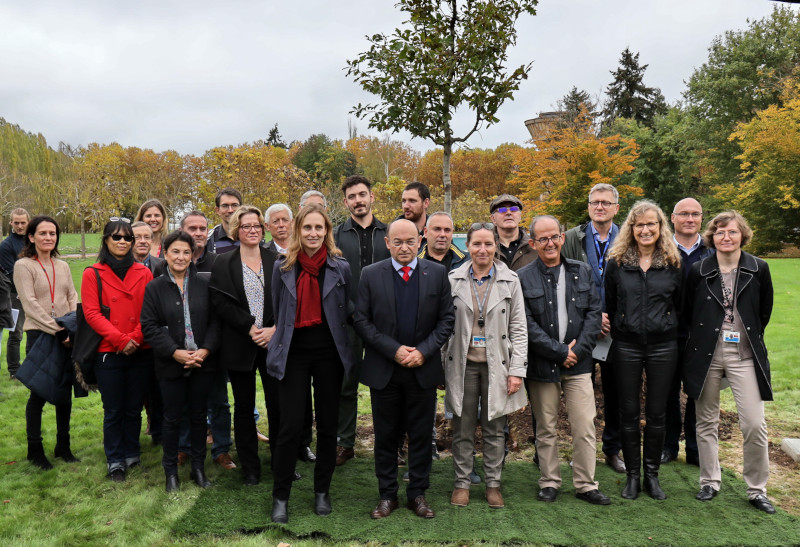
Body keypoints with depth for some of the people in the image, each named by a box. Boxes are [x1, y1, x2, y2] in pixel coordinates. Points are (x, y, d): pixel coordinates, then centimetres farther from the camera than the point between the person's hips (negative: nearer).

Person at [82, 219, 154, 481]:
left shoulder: (143, 273, 7)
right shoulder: (93, 274, 2)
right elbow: (92, 313, -6)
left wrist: (135, 338, -13)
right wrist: (119, 340, -14)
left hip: (141, 351, 2)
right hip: (108, 352, -2)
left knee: (134, 408, 10)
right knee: (113, 410, 5)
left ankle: (132, 455, 26)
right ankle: (115, 461, 18)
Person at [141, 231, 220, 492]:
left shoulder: (204, 284, 1)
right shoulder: (155, 288, -1)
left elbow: (215, 320, 0)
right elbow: (149, 327, -6)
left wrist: (205, 350, -13)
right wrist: (175, 352, -16)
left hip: (202, 363, 1)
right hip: (171, 364, -1)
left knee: (199, 415, 12)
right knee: (172, 418, 9)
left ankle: (198, 467, 27)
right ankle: (170, 470, 26)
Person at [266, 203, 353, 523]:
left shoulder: (341, 268, 1)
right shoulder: (283, 268, 2)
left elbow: (346, 314, 8)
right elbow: (278, 313, 11)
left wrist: (342, 347, 6)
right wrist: (281, 343, 11)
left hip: (329, 353, 1)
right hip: (294, 353, -1)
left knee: (328, 425, 9)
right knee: (291, 426, -3)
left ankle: (322, 491, 26)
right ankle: (280, 496, 13)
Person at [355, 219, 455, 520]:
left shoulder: (437, 273, 1)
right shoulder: (370, 274, -1)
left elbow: (447, 318, 1)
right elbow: (361, 320, -4)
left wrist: (423, 351, -11)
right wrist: (394, 349, -14)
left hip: (423, 370, 1)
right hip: (383, 369, 0)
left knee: (421, 435, 10)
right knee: (385, 435, 10)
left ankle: (417, 493, 25)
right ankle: (387, 495, 25)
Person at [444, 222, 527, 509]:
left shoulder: (510, 281, 2)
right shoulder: (454, 279, 3)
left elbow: (519, 329, 1)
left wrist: (517, 370, -5)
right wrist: (441, 367, 2)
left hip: (496, 365, 0)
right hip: (463, 364, 0)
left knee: (494, 428, 8)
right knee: (463, 428, 7)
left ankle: (493, 484, 22)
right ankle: (462, 483, 21)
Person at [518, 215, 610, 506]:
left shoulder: (582, 271, 8)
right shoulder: (523, 278, -3)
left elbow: (594, 312, 5)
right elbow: (528, 325, -8)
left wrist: (579, 348, -7)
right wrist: (559, 352, -11)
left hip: (578, 362, 2)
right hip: (541, 364, -2)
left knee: (585, 427, 3)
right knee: (546, 429, 9)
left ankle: (586, 484, 17)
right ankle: (549, 482, 24)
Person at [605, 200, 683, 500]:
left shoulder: (673, 263, 2)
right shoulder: (617, 262, 1)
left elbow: (680, 305, 8)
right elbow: (609, 305, 6)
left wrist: (671, 333, 3)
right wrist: (618, 332, 4)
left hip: (663, 346, 0)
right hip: (627, 346, 0)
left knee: (656, 413, 8)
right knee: (628, 413, 6)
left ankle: (652, 474, 22)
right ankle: (632, 475, 19)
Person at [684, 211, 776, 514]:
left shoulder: (759, 268, -1)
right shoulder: (699, 271, -1)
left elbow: (765, 310, 10)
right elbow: (688, 312, 10)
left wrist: (751, 337, 12)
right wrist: (703, 337, 11)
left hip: (745, 355, -1)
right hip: (706, 354, 1)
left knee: (755, 425, -4)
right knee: (706, 422, 9)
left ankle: (757, 489, 13)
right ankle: (709, 482, 24)